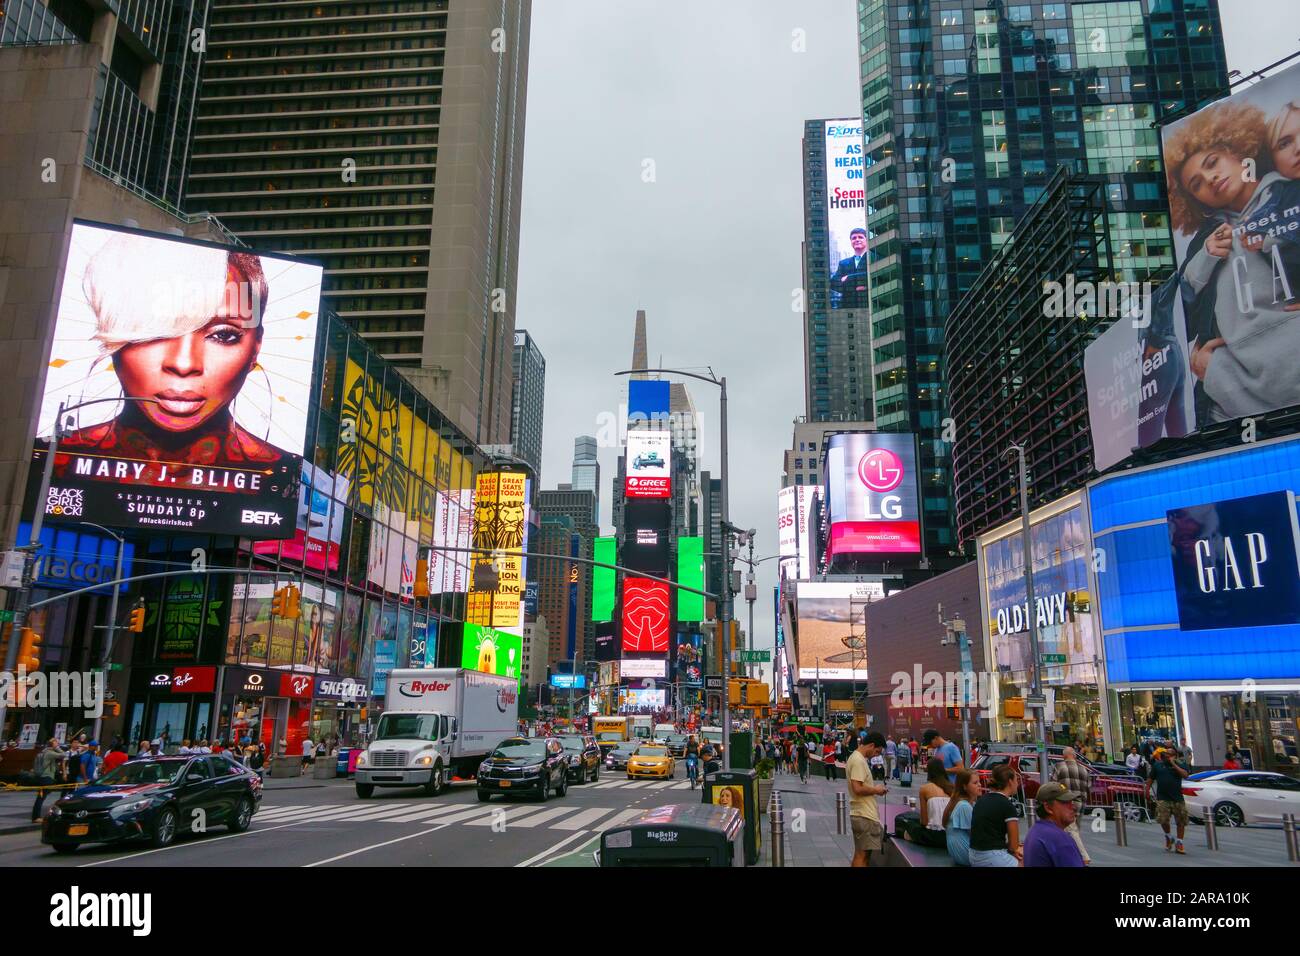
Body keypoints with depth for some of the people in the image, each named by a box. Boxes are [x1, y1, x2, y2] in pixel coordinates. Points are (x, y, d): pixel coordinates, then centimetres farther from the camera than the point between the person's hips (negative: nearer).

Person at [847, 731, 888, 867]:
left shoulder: (856, 757, 13)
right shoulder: (859, 761, -19)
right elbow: (858, 789, -26)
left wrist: (874, 787, 9)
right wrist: (875, 790, -12)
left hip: (863, 813, 10)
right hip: (865, 815, -10)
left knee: (862, 853, 15)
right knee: (862, 854, -6)